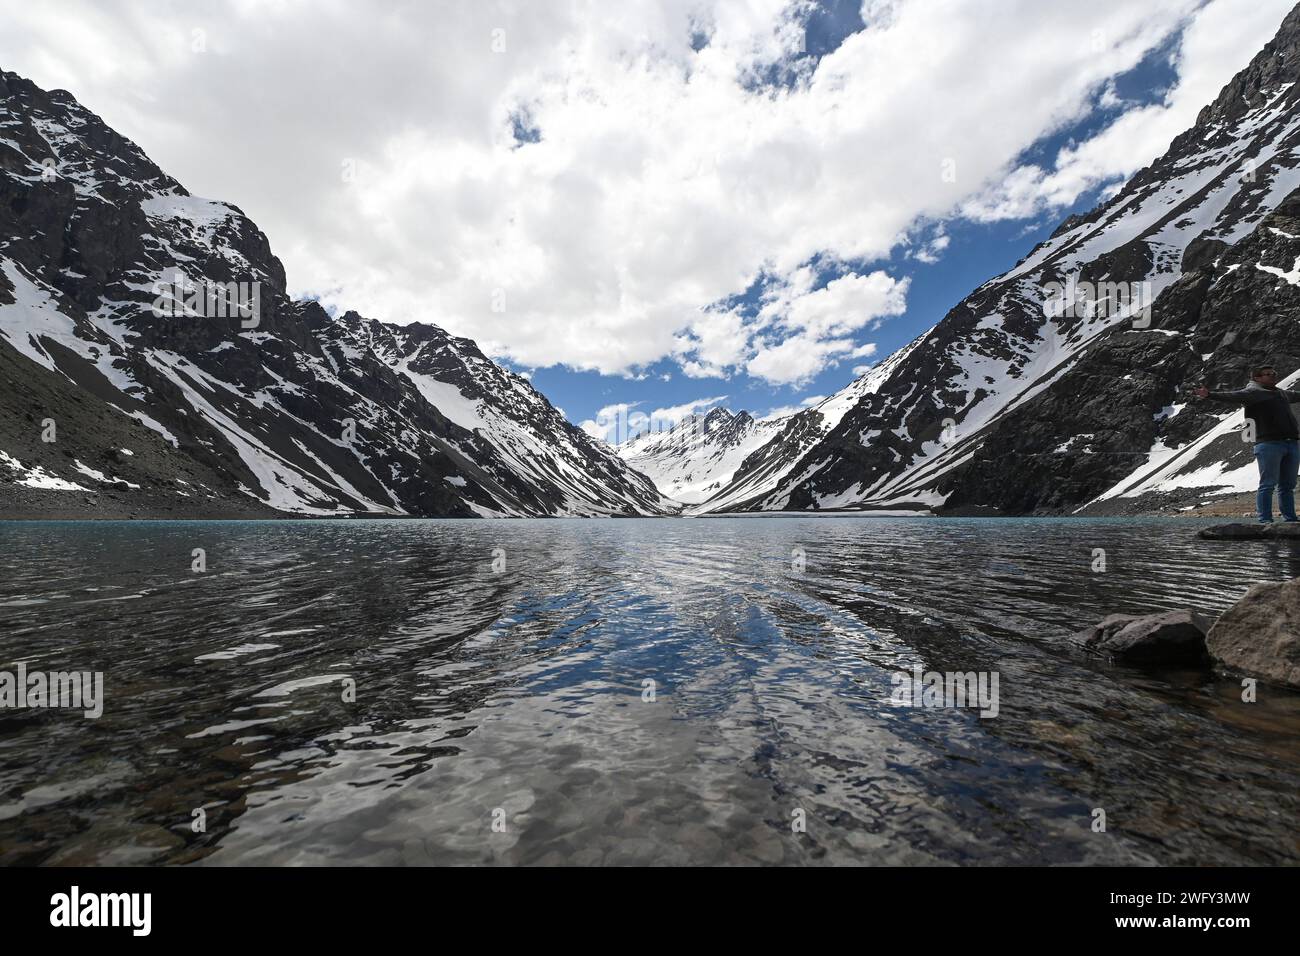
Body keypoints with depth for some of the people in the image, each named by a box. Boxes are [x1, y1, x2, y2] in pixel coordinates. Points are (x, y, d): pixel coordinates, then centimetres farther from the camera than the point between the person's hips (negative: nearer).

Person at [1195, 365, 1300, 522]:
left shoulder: (1282, 393, 24)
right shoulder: (1252, 392, -2)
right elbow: (1232, 397, -20)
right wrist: (1210, 395, -39)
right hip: (1269, 443, -7)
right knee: (1268, 484, -7)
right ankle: (1266, 520, -6)